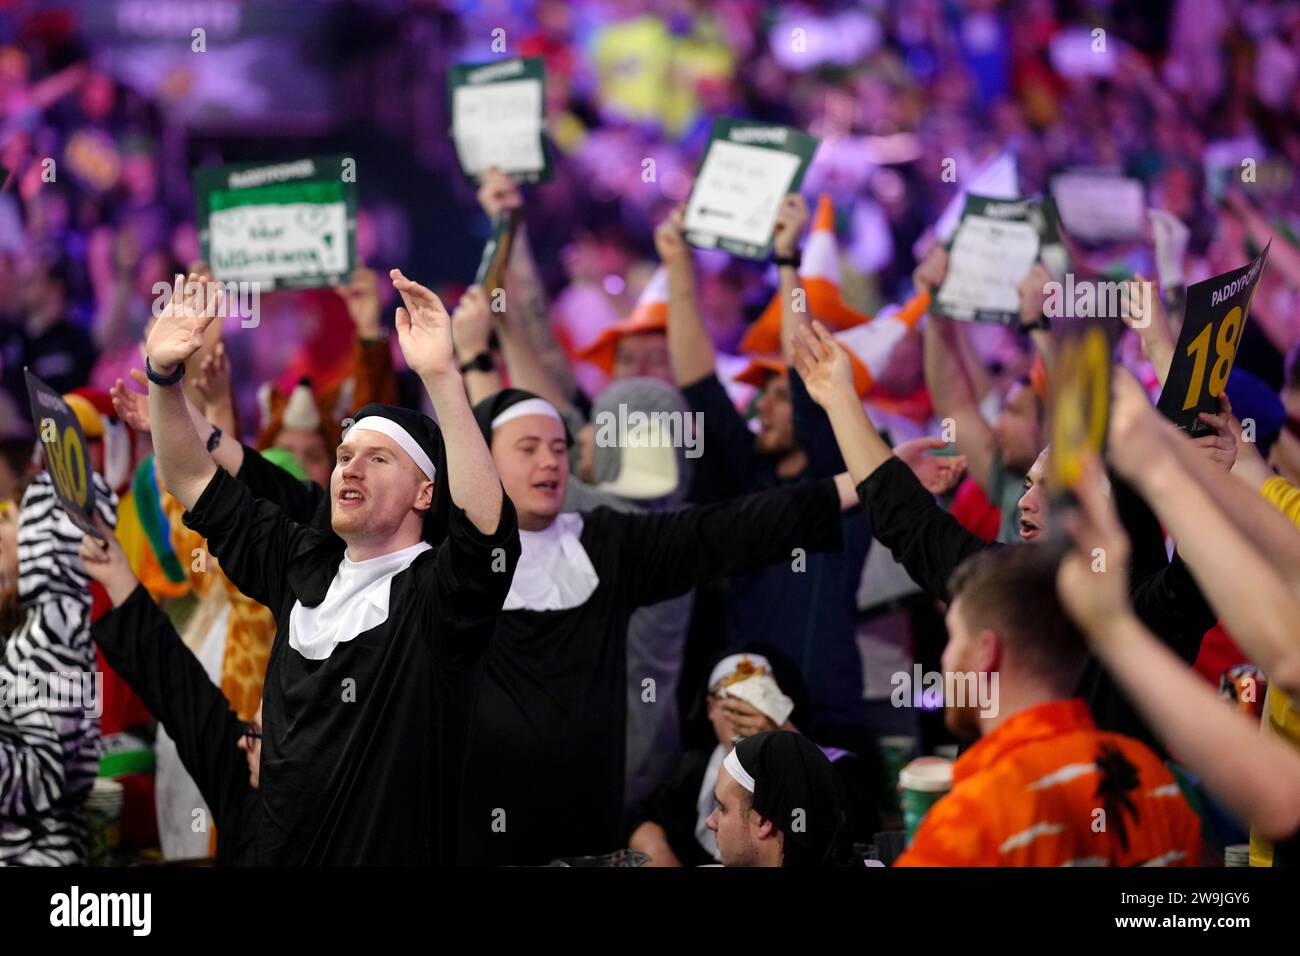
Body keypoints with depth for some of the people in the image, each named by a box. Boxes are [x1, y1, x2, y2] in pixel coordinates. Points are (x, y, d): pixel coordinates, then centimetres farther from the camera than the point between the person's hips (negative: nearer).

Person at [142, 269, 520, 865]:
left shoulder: (434, 591, -12)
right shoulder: (301, 564, 6)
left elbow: (485, 517, -33)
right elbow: (189, 477, 11)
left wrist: (440, 375, -40)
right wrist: (163, 372, -3)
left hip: (395, 858, -6)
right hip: (277, 852, 6)